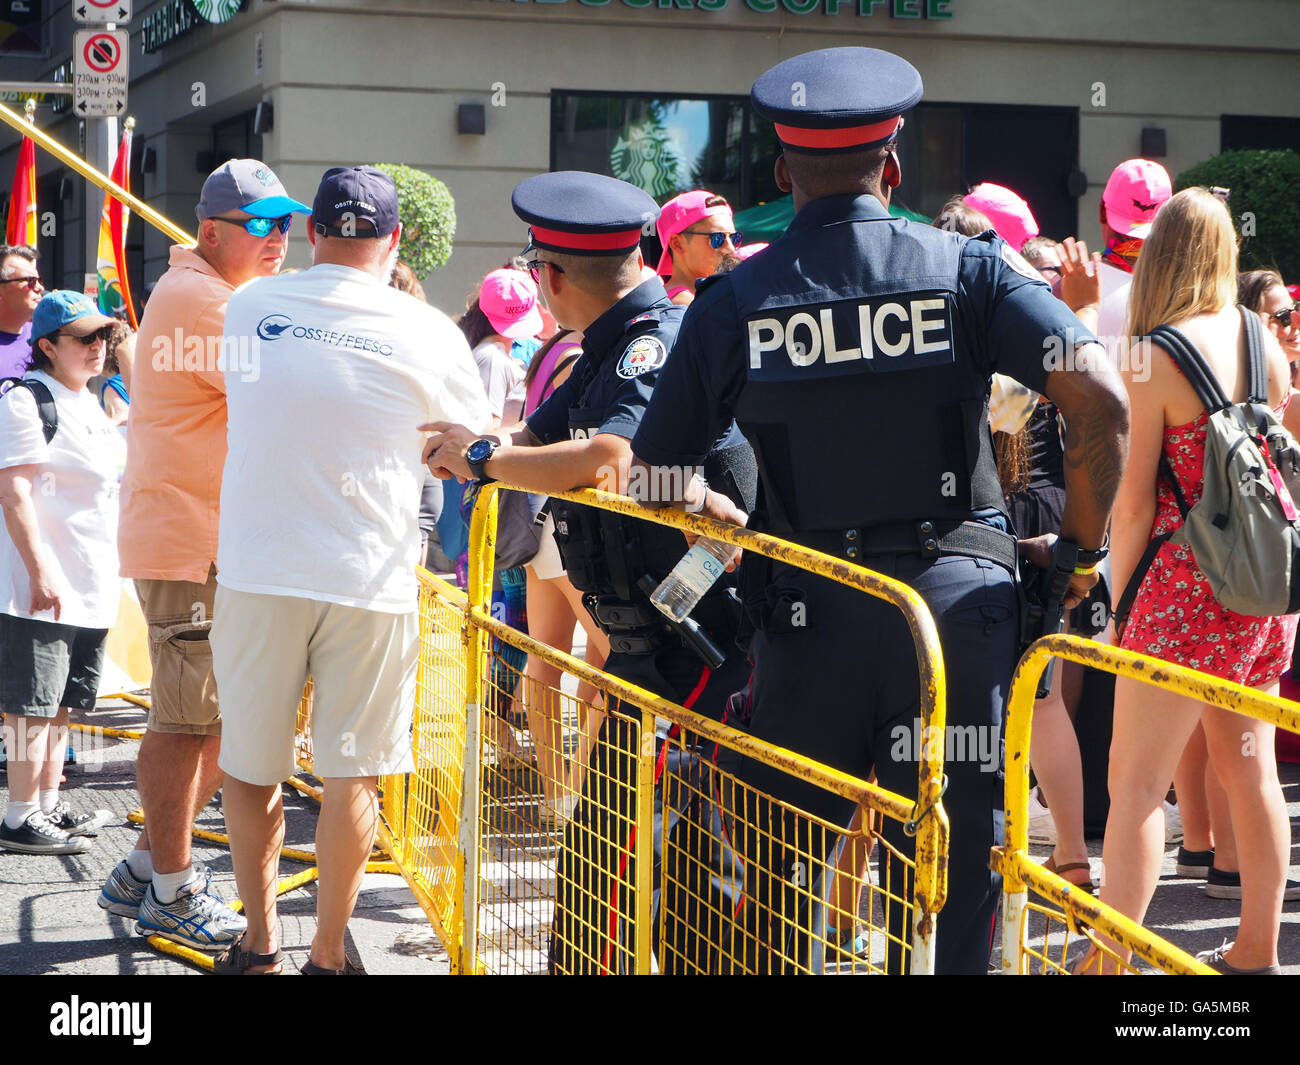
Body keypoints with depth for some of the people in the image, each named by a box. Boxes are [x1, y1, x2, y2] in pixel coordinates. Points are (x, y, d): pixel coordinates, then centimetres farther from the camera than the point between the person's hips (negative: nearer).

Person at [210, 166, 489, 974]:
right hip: (370, 578, -1)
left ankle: (260, 940, 22)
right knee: (352, 773, 7)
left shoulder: (249, 308, 0)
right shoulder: (429, 334, -6)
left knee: (250, 763, 14)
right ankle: (329, 955, 11)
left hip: (259, 573, 2)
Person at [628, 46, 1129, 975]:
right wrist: (1082, 551, 1)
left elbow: (655, 478, 6)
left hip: (808, 613, 1)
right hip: (957, 600, 0)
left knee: (780, 872, 13)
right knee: (946, 870, 5)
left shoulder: (733, 303, 2)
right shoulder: (968, 270, -1)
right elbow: (1102, 402, -11)